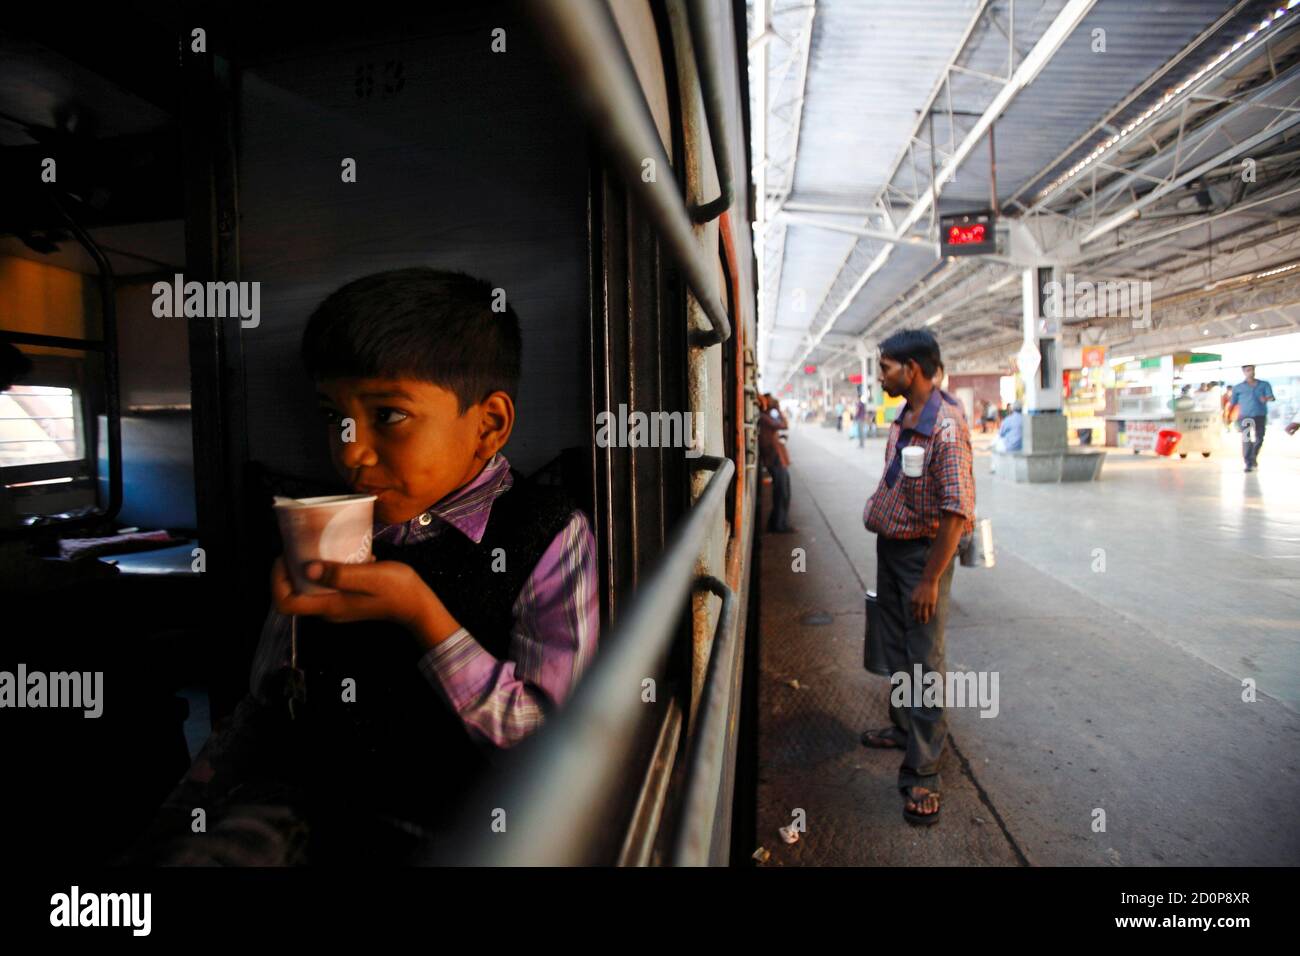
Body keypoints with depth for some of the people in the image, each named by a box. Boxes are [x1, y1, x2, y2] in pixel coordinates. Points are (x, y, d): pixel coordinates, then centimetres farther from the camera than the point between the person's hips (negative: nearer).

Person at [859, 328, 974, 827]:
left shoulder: (946, 425, -22)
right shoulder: (901, 420, 6)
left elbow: (957, 510, -25)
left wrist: (930, 580, -23)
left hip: (924, 552, -8)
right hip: (890, 547, 9)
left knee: (925, 660, 0)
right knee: (897, 649, 20)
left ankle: (922, 774, 10)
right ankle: (903, 728, 40)